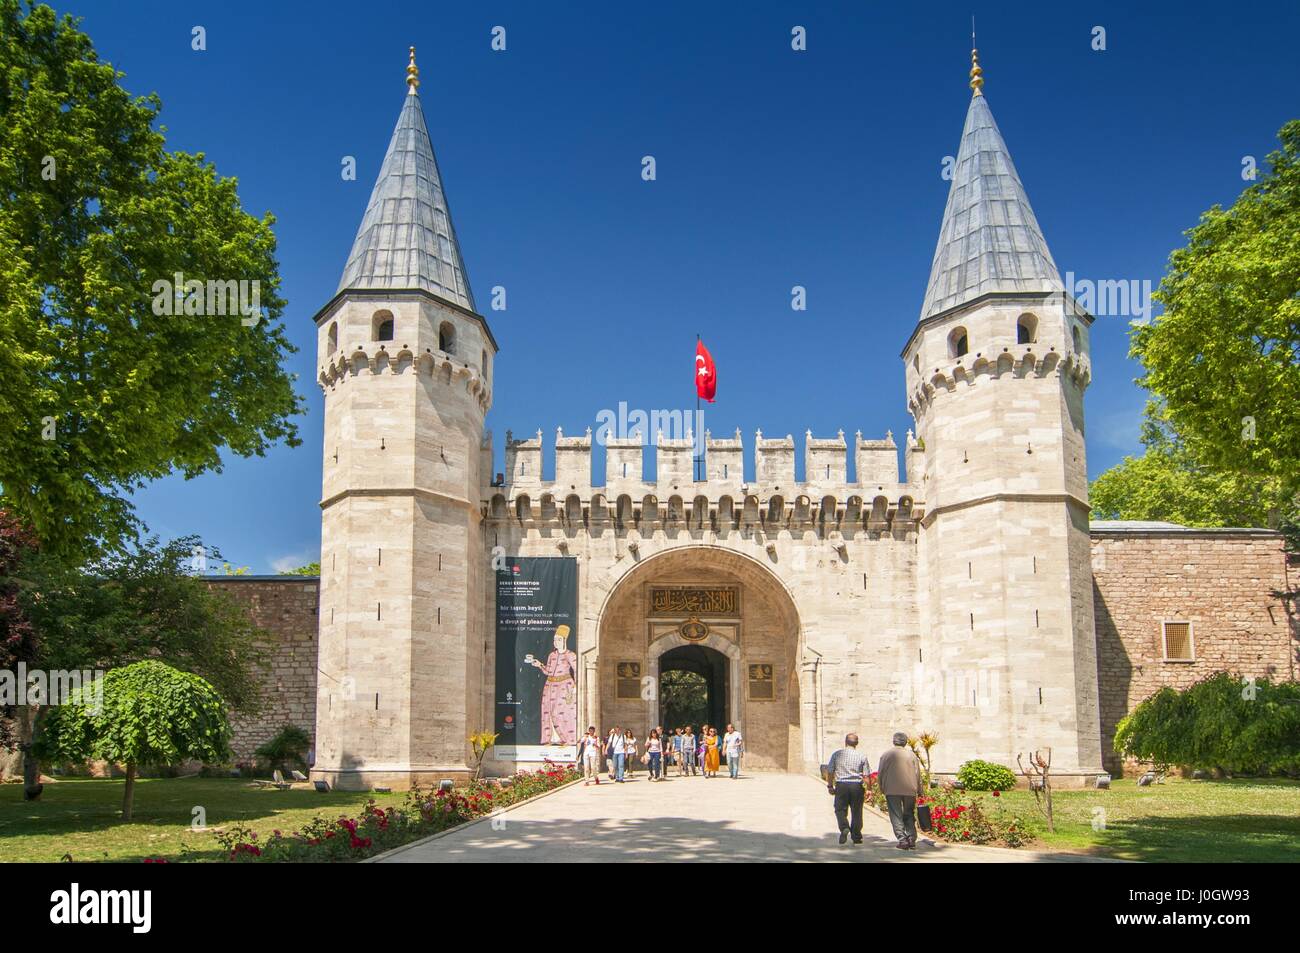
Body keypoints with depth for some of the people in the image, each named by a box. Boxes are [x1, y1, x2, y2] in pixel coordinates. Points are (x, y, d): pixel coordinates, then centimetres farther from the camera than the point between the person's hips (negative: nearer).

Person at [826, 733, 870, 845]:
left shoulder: (836, 754, 1)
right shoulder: (862, 756, 1)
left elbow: (829, 772, 2)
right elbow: (866, 775, 0)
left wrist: (830, 786, 12)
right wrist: (867, 789, 8)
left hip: (841, 785, -1)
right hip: (857, 786, 1)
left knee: (840, 810, 9)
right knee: (856, 812, 11)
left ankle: (844, 828, -16)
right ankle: (856, 837, 15)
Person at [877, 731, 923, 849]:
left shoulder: (886, 755, 1)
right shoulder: (912, 755, 7)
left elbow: (880, 774, 3)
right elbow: (918, 774, 9)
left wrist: (882, 789, 14)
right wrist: (919, 792, 14)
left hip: (892, 790, -2)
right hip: (910, 790, 2)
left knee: (896, 816, 1)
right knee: (909, 815, 13)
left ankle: (902, 840, -9)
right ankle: (911, 839, 3)